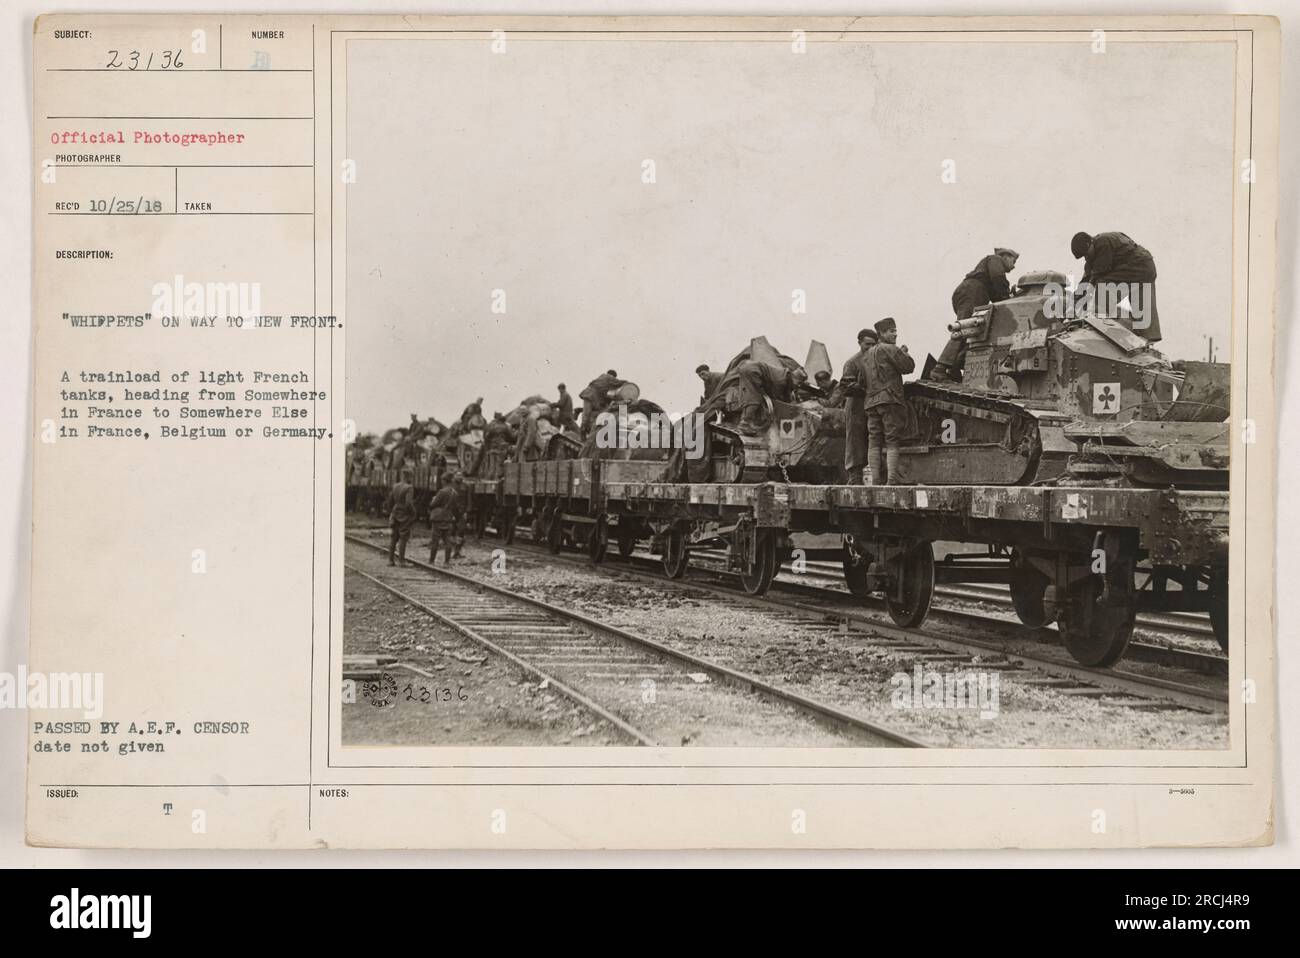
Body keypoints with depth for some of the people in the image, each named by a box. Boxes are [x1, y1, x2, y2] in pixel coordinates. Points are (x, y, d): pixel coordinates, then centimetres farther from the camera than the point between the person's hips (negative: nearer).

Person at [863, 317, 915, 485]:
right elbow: (909, 366, -5)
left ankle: (876, 480, -1)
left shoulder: (868, 353, 20)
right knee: (893, 442, -9)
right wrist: (904, 353, 14)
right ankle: (893, 480, -17)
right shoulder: (890, 349, -5)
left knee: (874, 442, 4)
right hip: (889, 399, -7)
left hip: (870, 401, 7)